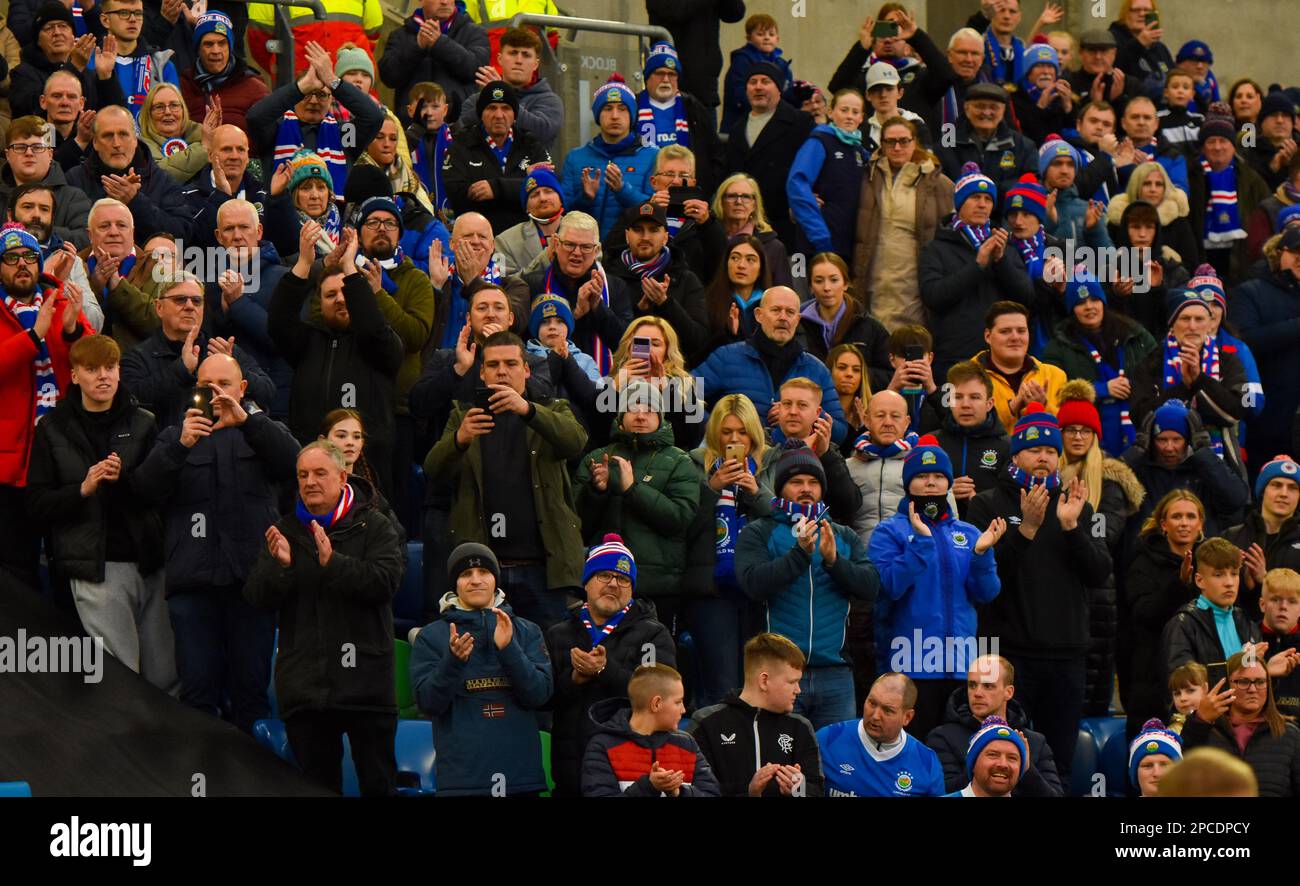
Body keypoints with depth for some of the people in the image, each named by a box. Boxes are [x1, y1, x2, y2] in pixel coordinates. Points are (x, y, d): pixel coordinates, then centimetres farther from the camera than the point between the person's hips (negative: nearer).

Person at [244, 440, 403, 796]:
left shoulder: (374, 526, 1)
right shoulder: (285, 531, 11)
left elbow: (385, 581, -14)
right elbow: (256, 597, 3)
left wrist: (333, 563, -24)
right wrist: (279, 565, -16)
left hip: (364, 682, -3)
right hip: (304, 686, 3)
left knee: (378, 781, 1)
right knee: (318, 783, 9)